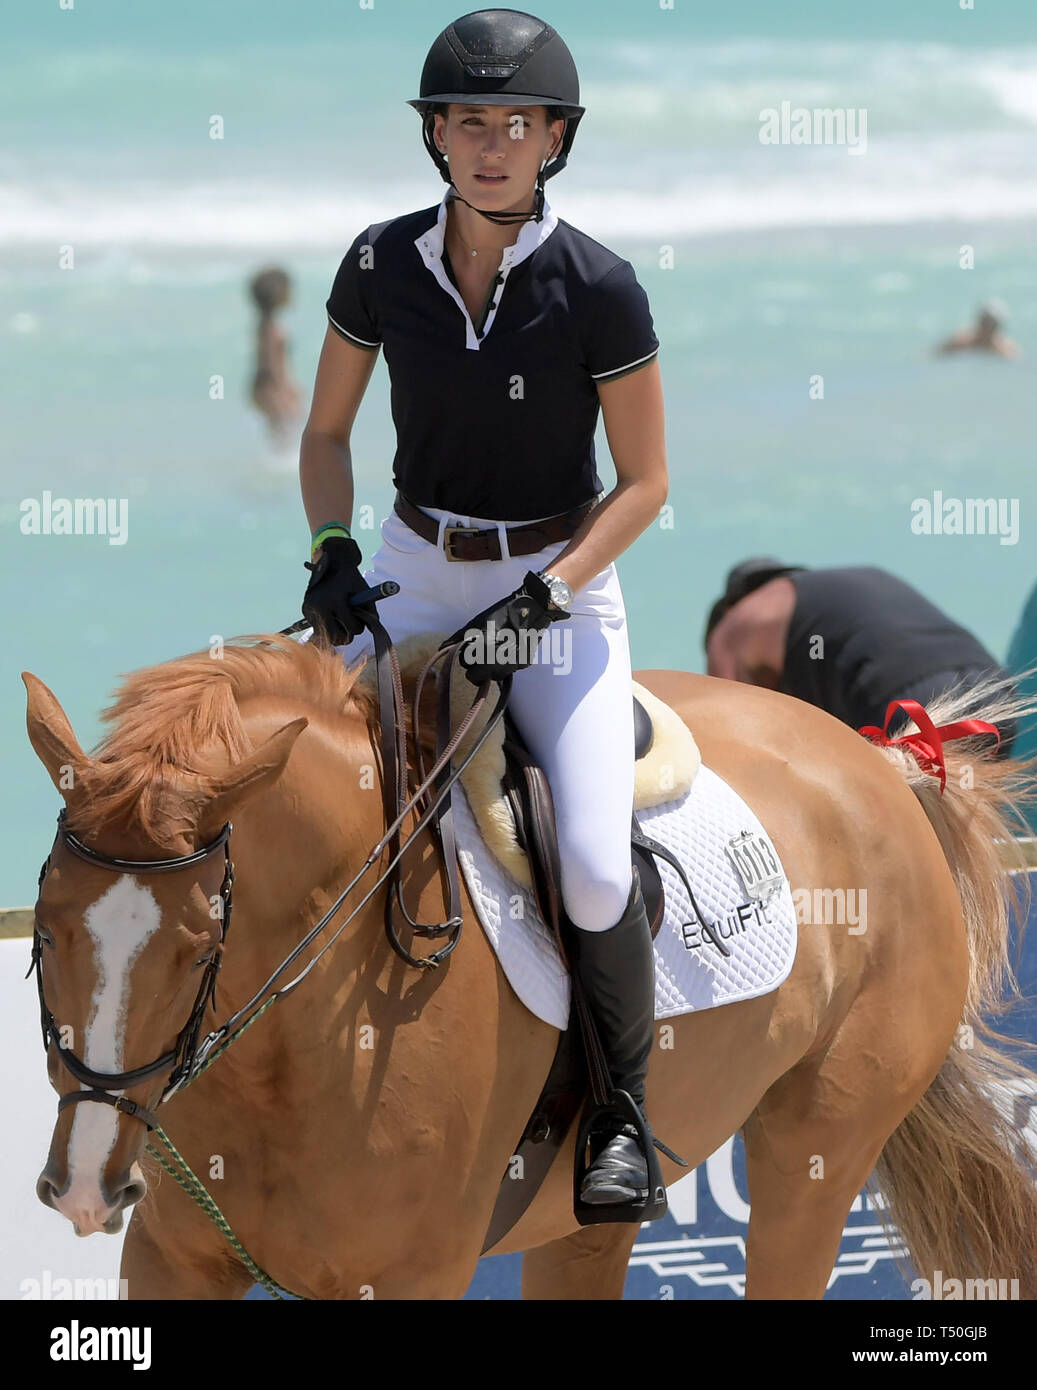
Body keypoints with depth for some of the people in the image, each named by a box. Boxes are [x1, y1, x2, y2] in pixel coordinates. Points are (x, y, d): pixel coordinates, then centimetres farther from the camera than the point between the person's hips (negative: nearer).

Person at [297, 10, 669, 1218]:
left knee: (595, 868, -20)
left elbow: (644, 482, -8)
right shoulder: (382, 266, -6)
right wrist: (331, 551, -9)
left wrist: (543, 599, -18)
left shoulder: (599, 290, -15)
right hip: (412, 573, 3)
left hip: (563, 585, -3)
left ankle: (624, 1106, 4)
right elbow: (325, 431, 7)